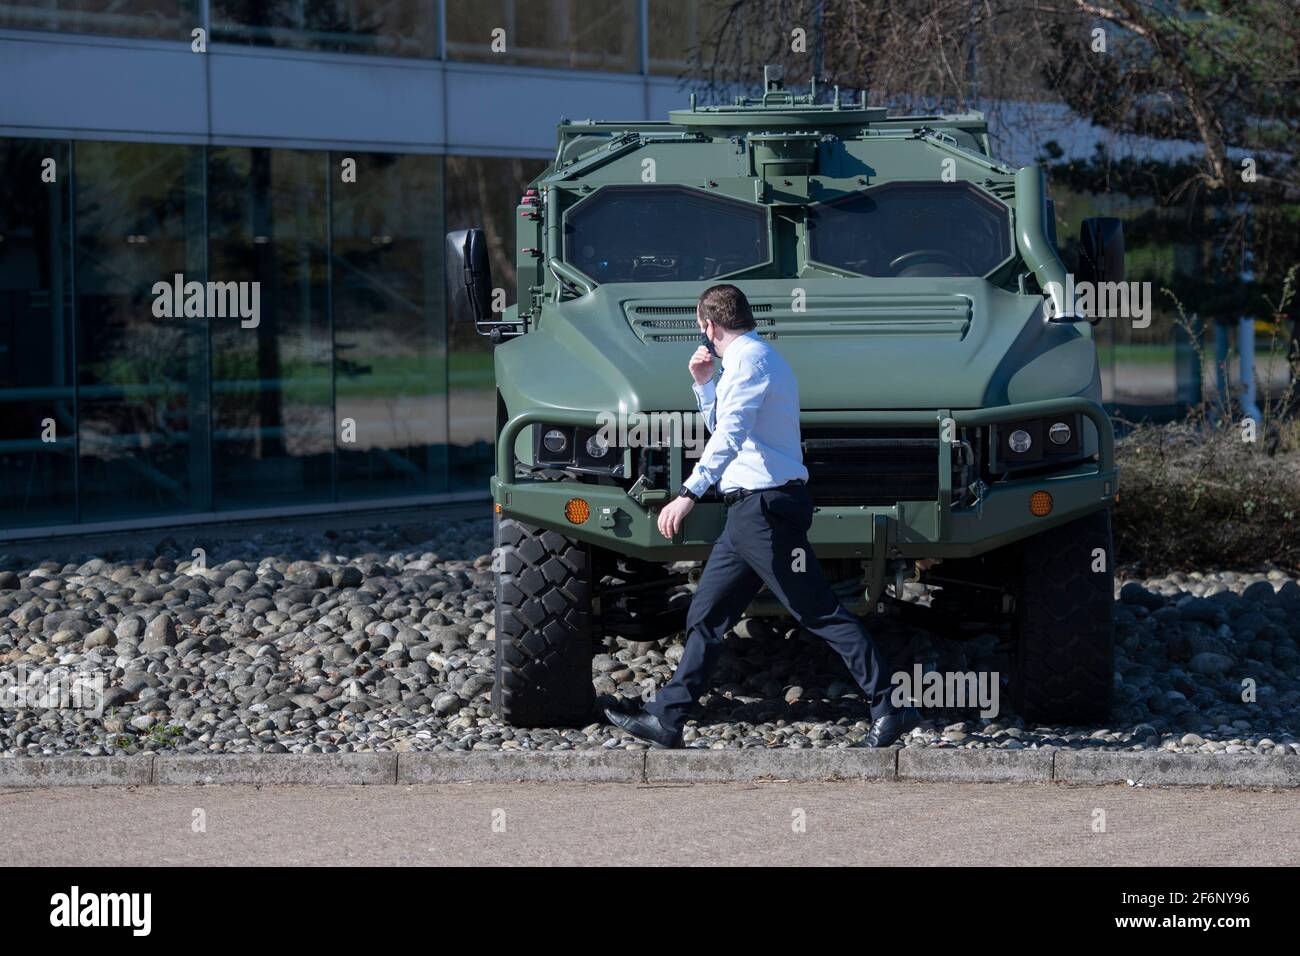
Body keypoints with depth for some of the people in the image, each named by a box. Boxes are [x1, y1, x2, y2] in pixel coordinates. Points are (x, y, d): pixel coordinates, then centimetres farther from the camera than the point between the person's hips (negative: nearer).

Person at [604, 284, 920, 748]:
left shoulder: (749, 360, -11)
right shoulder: (757, 358, 22)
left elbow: (729, 436, -26)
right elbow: (724, 428, 36)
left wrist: (689, 493, -33)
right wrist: (704, 383, 24)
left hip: (765, 506, -10)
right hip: (752, 508, 10)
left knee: (820, 613, -10)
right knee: (706, 616, 9)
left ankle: (889, 707, -9)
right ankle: (666, 718, 11)